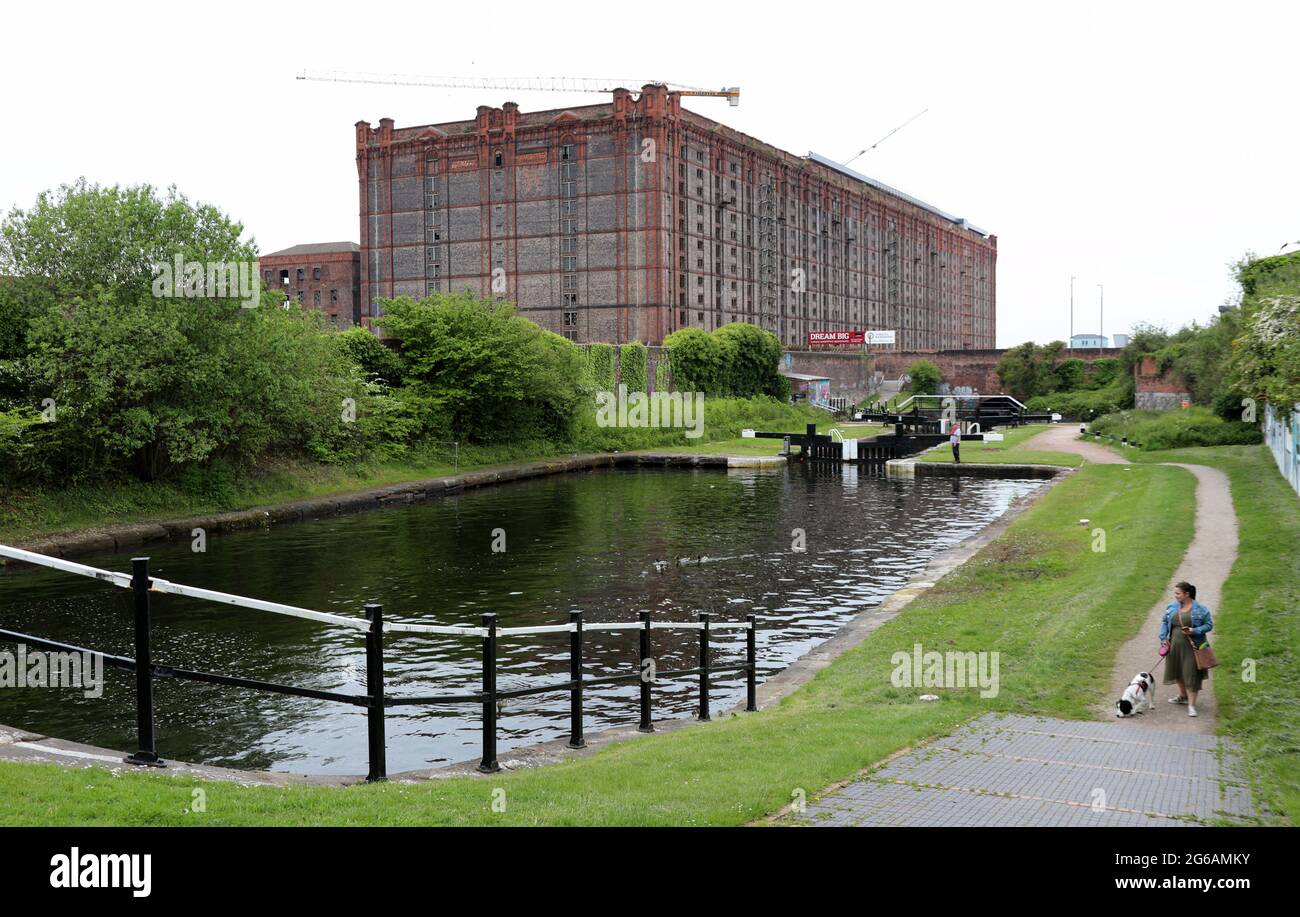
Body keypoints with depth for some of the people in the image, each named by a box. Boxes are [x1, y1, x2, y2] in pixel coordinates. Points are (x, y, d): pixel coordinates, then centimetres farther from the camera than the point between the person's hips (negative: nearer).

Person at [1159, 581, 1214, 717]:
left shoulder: (1200, 609, -10)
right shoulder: (1172, 607, 3)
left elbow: (1209, 624, -6)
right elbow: (1164, 622, 12)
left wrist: (1194, 631, -20)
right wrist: (1163, 638, 3)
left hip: (1191, 647, -5)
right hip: (1175, 645, 5)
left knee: (1191, 674, -6)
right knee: (1178, 670, 18)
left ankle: (1191, 705, -1)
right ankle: (1183, 696, 39)